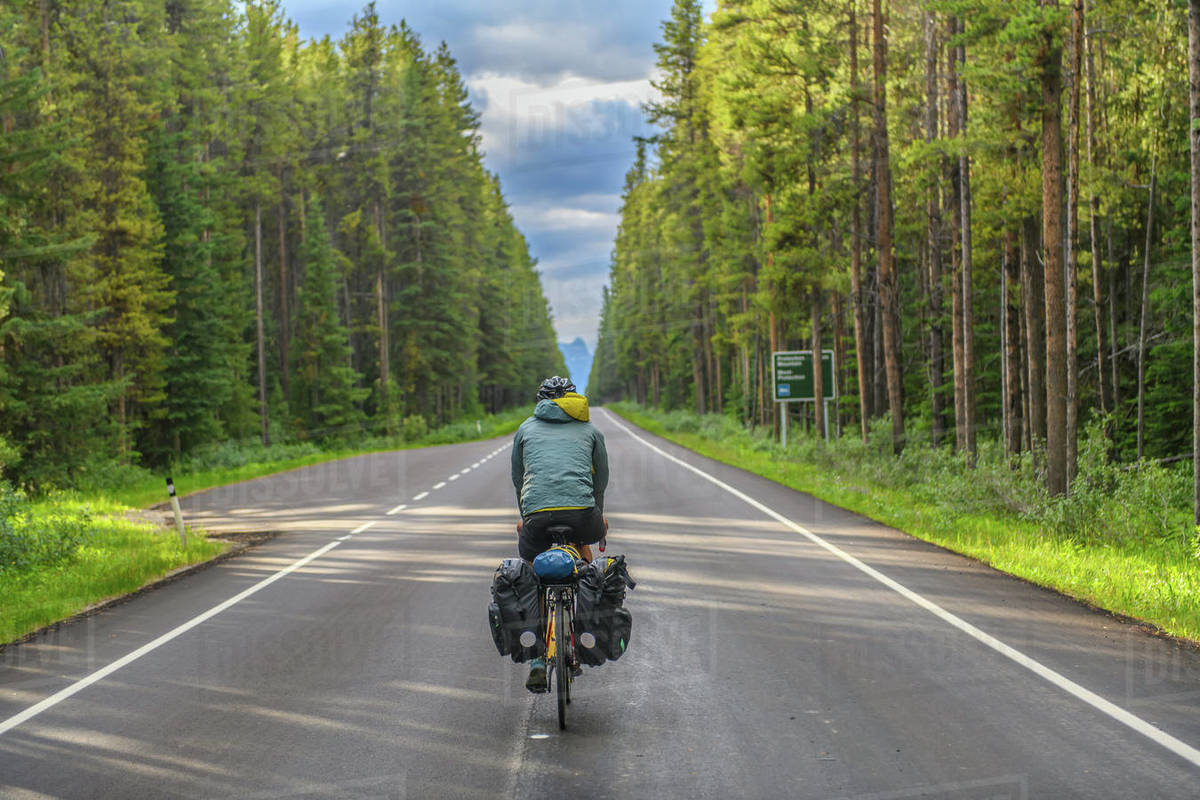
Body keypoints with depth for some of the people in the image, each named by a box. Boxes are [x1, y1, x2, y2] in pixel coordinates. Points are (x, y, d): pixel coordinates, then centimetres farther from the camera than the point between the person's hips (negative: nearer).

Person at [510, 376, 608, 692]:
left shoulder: (526, 429, 25)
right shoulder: (590, 431, 23)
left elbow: (517, 479, 31)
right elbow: (602, 478, 31)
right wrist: (598, 515, 47)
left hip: (537, 514, 0)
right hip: (582, 512, 0)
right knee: (582, 542, 36)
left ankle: (537, 664, 8)